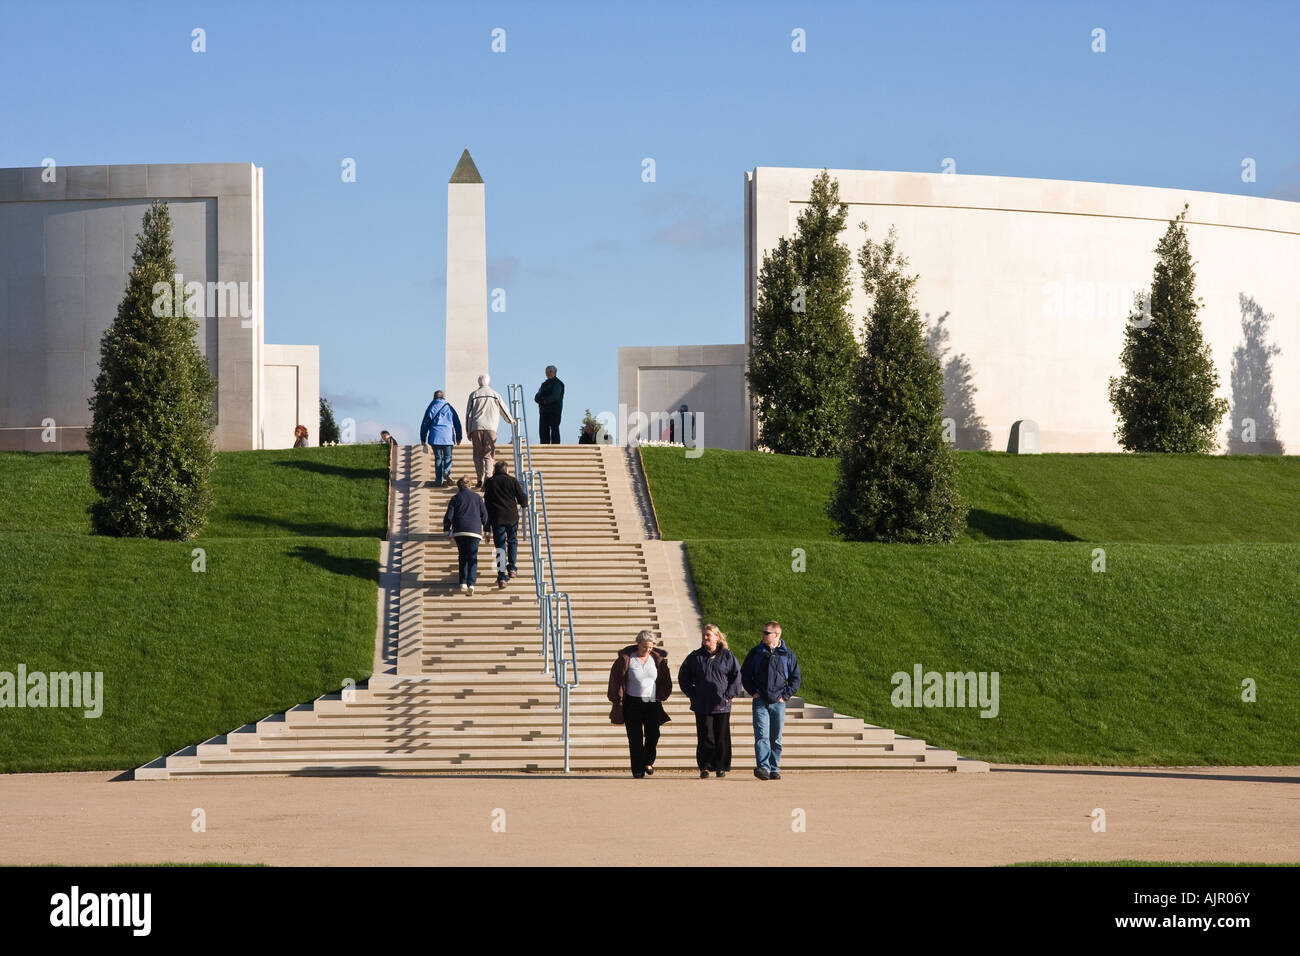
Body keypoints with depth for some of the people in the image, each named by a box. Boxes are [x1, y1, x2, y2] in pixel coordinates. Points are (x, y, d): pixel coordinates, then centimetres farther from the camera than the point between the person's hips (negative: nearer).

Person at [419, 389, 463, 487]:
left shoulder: (431, 407, 10)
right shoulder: (449, 407, 11)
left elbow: (425, 423, 9)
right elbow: (457, 423, 11)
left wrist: (423, 439, 13)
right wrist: (458, 437, 18)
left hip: (435, 435, 0)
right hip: (448, 436, 0)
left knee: (438, 457, 5)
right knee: (447, 456, 8)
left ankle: (439, 480, -1)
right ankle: (447, 472, -19)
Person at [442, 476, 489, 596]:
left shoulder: (455, 498, 6)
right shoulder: (477, 498, 12)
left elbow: (448, 516, 0)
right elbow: (484, 515, 12)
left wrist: (447, 530, 11)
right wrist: (486, 528, 25)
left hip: (459, 531, 0)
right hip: (474, 530, 0)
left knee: (463, 556, 12)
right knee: (472, 557, -1)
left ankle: (463, 583, 1)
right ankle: (471, 584, -19)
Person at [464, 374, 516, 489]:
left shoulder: (474, 395, 7)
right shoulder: (494, 394, 8)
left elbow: (468, 413, 6)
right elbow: (503, 409, 19)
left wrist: (468, 431, 11)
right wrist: (511, 420, 38)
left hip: (476, 428, 0)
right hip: (490, 428, 0)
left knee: (478, 455, 7)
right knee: (489, 454, 0)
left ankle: (480, 479, -2)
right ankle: (488, 477, -19)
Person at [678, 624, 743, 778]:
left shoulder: (727, 656, 3)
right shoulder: (695, 657, 6)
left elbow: (736, 677, 5)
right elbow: (683, 677, 12)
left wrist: (729, 695, -4)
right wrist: (693, 695, 3)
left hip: (722, 705, 0)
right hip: (702, 706, 0)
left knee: (722, 737, 3)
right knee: (705, 737, -2)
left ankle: (721, 767, 12)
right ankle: (704, 767, 1)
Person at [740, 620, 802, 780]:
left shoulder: (788, 655, 4)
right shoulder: (756, 653, 5)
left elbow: (796, 678, 9)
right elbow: (744, 674, 11)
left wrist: (786, 695, -1)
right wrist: (752, 691, 0)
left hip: (778, 702, 1)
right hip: (760, 702, -1)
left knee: (776, 739, 6)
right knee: (761, 736, -13)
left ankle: (774, 769, 14)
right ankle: (763, 767, -22)